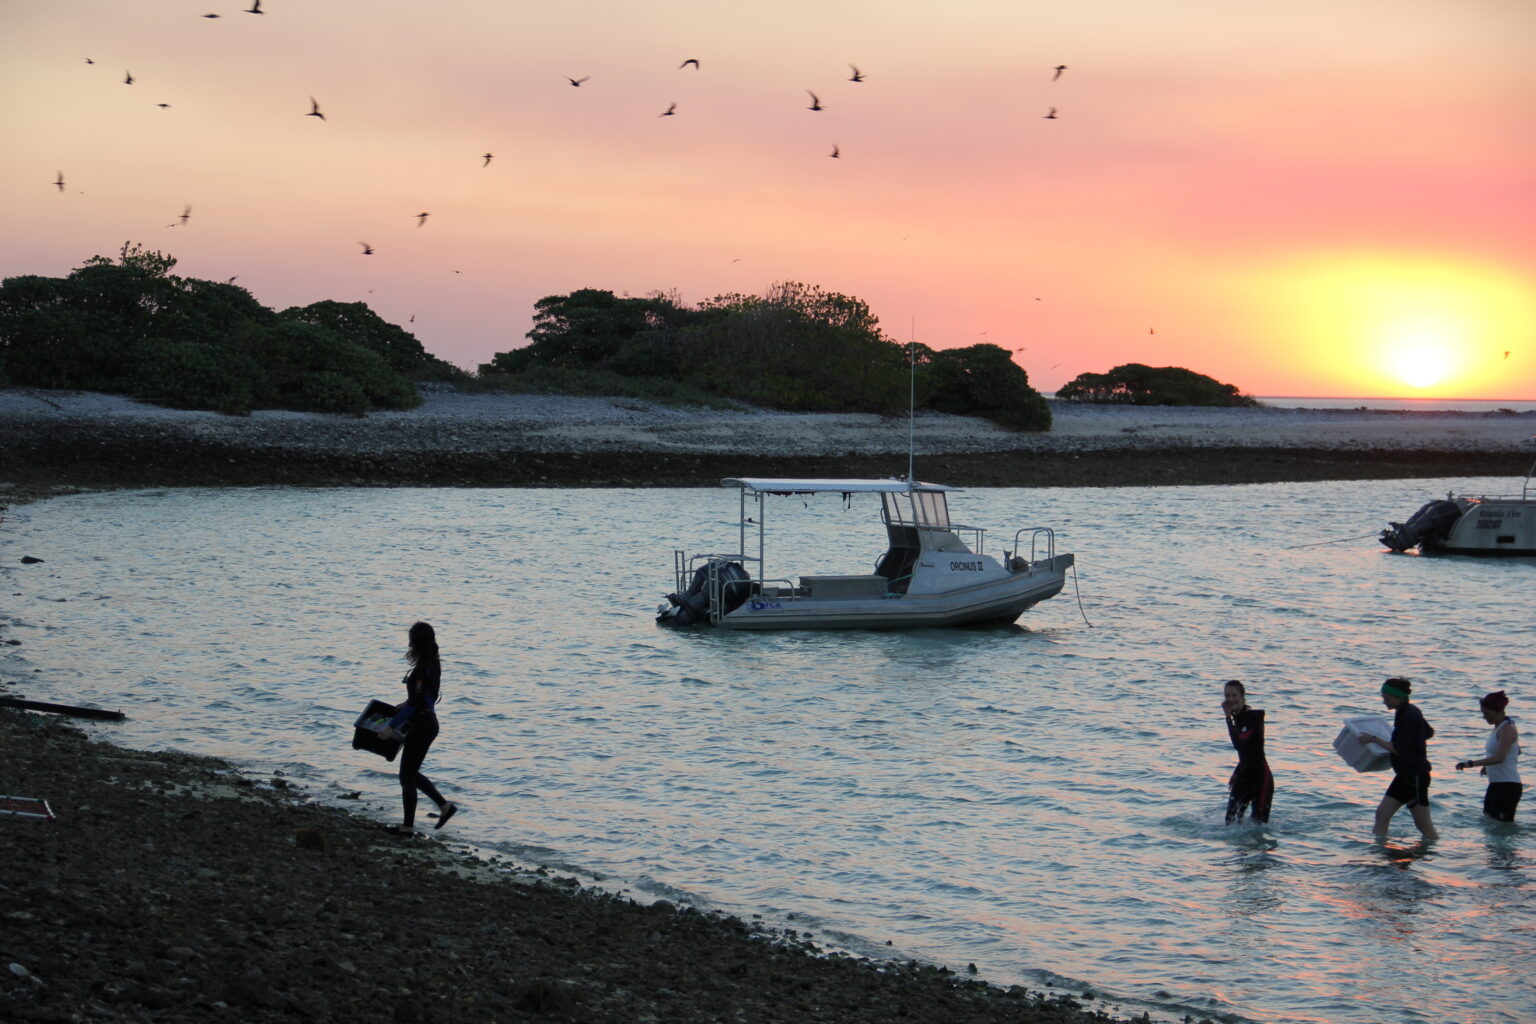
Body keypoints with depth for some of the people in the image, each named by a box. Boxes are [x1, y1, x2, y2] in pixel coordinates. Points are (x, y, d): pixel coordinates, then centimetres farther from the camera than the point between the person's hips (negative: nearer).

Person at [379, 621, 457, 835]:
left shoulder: (422, 669, -23)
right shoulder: (433, 664, 6)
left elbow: (415, 704, -23)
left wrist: (391, 727, -18)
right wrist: (405, 705, 27)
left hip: (421, 726, -9)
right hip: (428, 723, 9)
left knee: (407, 775, 2)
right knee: (411, 772, 20)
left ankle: (408, 827, 9)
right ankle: (444, 806, 21)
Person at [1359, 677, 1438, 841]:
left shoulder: (1409, 716, -19)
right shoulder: (1408, 712, 11)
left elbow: (1399, 749, -20)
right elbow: (1429, 732, 26)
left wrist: (1374, 739, -14)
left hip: (1415, 776, -10)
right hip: (1405, 774, 10)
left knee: (1424, 825, -5)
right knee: (1382, 814, 6)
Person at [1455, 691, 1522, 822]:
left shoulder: (1507, 729, -16)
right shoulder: (1498, 727, 14)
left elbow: (1499, 757, -29)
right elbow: (1517, 751, 29)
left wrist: (1470, 764, -35)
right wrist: (1488, 765, 23)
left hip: (1508, 786, -11)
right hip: (1495, 784, 11)